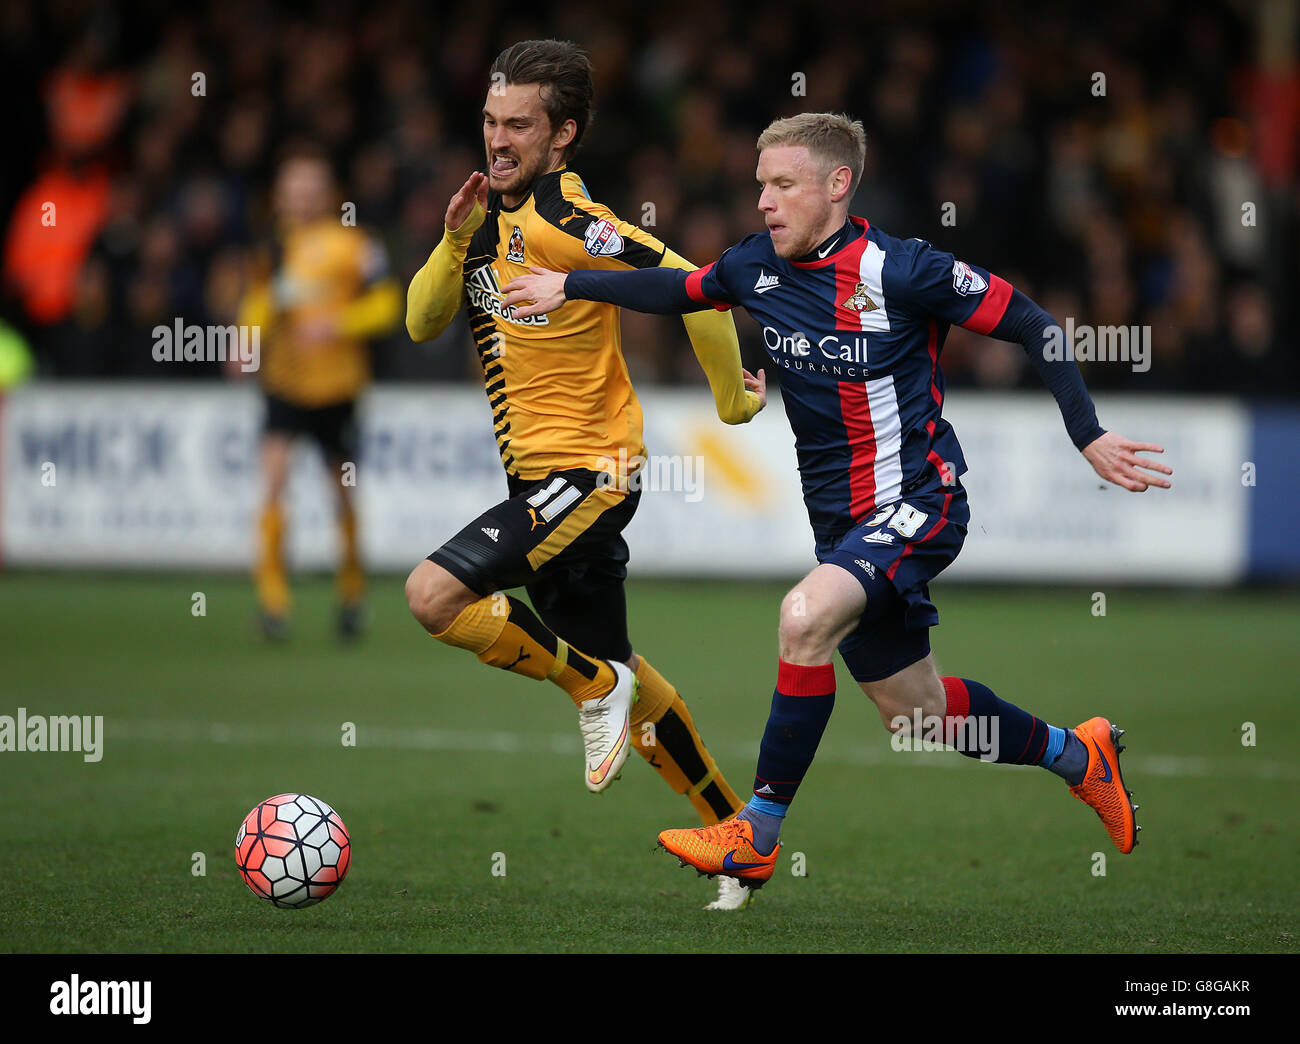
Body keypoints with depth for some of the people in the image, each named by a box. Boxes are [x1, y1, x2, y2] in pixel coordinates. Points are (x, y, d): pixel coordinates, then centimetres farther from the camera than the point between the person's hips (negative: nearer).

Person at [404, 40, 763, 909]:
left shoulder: (567, 223, -18)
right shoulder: (494, 213, 10)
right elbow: (422, 325, 8)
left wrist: (733, 400, -13)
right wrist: (455, 240, -8)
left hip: (586, 473, -9)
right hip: (542, 475, 9)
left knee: (434, 595, -21)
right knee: (618, 675, 15)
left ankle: (596, 686, -3)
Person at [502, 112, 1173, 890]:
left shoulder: (902, 270, -17)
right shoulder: (758, 268, 2)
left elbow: (1031, 324, -12)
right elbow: (679, 290, 23)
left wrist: (1089, 435, -16)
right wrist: (569, 286, 18)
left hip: (916, 499, -7)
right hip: (840, 522, 7)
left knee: (806, 616, -31)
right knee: (916, 712, 14)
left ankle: (756, 836, -21)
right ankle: (1076, 755, 40)